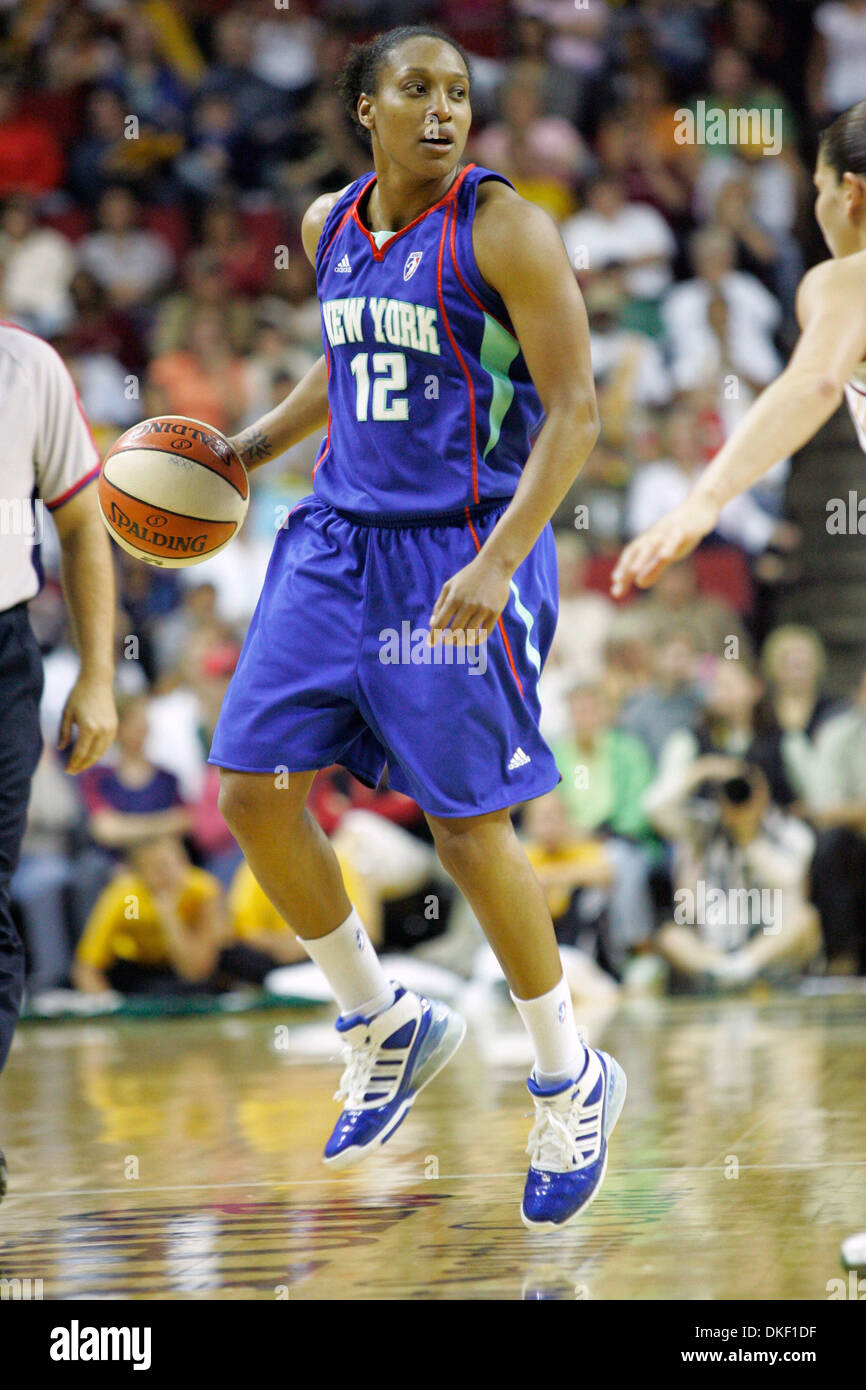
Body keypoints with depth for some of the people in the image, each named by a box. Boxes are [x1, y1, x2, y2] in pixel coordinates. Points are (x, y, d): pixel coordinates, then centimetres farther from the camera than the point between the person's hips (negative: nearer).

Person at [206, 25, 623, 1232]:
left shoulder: (503, 229, -12)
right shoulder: (330, 226, 9)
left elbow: (574, 411, -15)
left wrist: (497, 561, -25)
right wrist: (247, 451, 18)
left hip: (462, 549, -6)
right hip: (339, 538, 6)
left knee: (468, 826, -5)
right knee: (254, 789, -2)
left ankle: (572, 1080, 16)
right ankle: (386, 1028, 17)